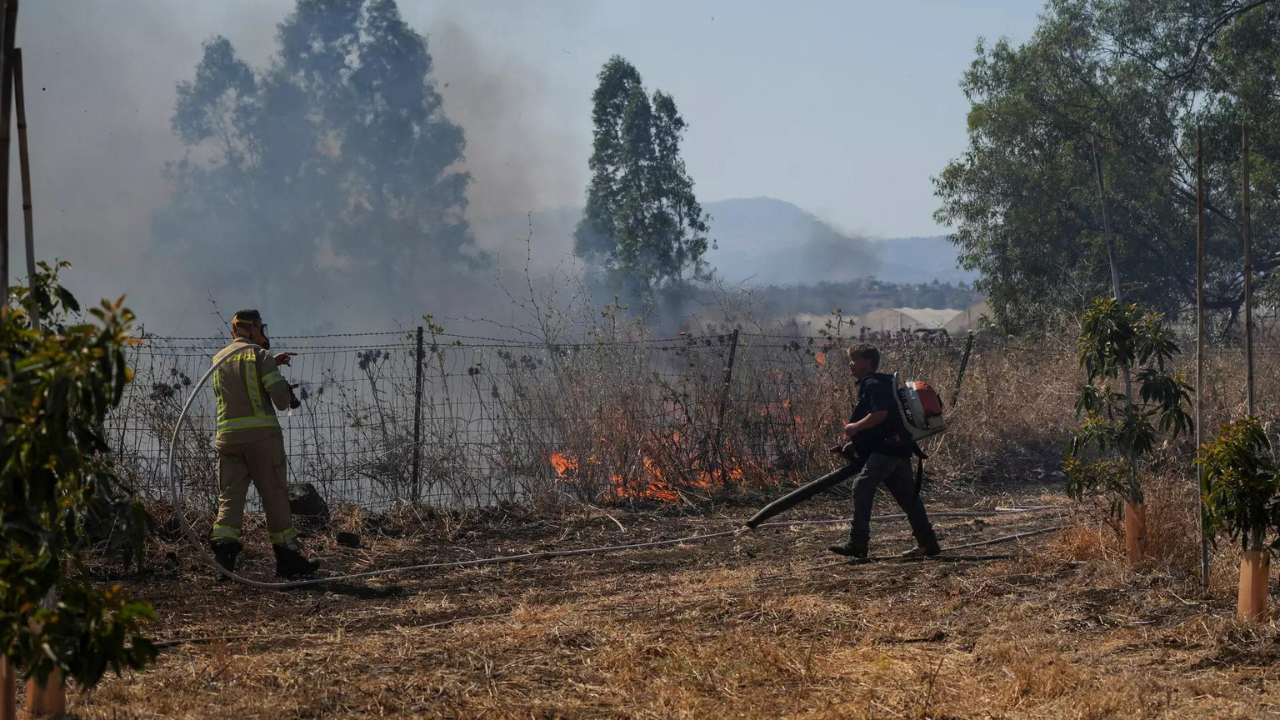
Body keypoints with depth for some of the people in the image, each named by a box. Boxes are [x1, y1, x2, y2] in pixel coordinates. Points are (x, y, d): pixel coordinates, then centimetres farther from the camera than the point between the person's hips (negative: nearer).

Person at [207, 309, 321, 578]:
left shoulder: (219, 359, 17)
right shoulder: (259, 355, -3)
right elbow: (279, 393, -12)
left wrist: (272, 362, 34)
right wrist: (288, 399, 10)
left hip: (228, 436, 5)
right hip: (261, 434, -5)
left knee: (230, 496, 1)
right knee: (275, 497, 3)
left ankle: (223, 544, -21)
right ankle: (288, 557, 10)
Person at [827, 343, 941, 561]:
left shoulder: (873, 384, -9)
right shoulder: (869, 385, 23)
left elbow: (880, 414, -24)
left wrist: (855, 427, -13)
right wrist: (854, 443, 18)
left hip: (886, 449, -11)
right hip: (897, 450, 11)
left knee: (862, 487, -13)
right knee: (907, 496, 13)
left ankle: (857, 545, -16)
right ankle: (928, 543, 17)